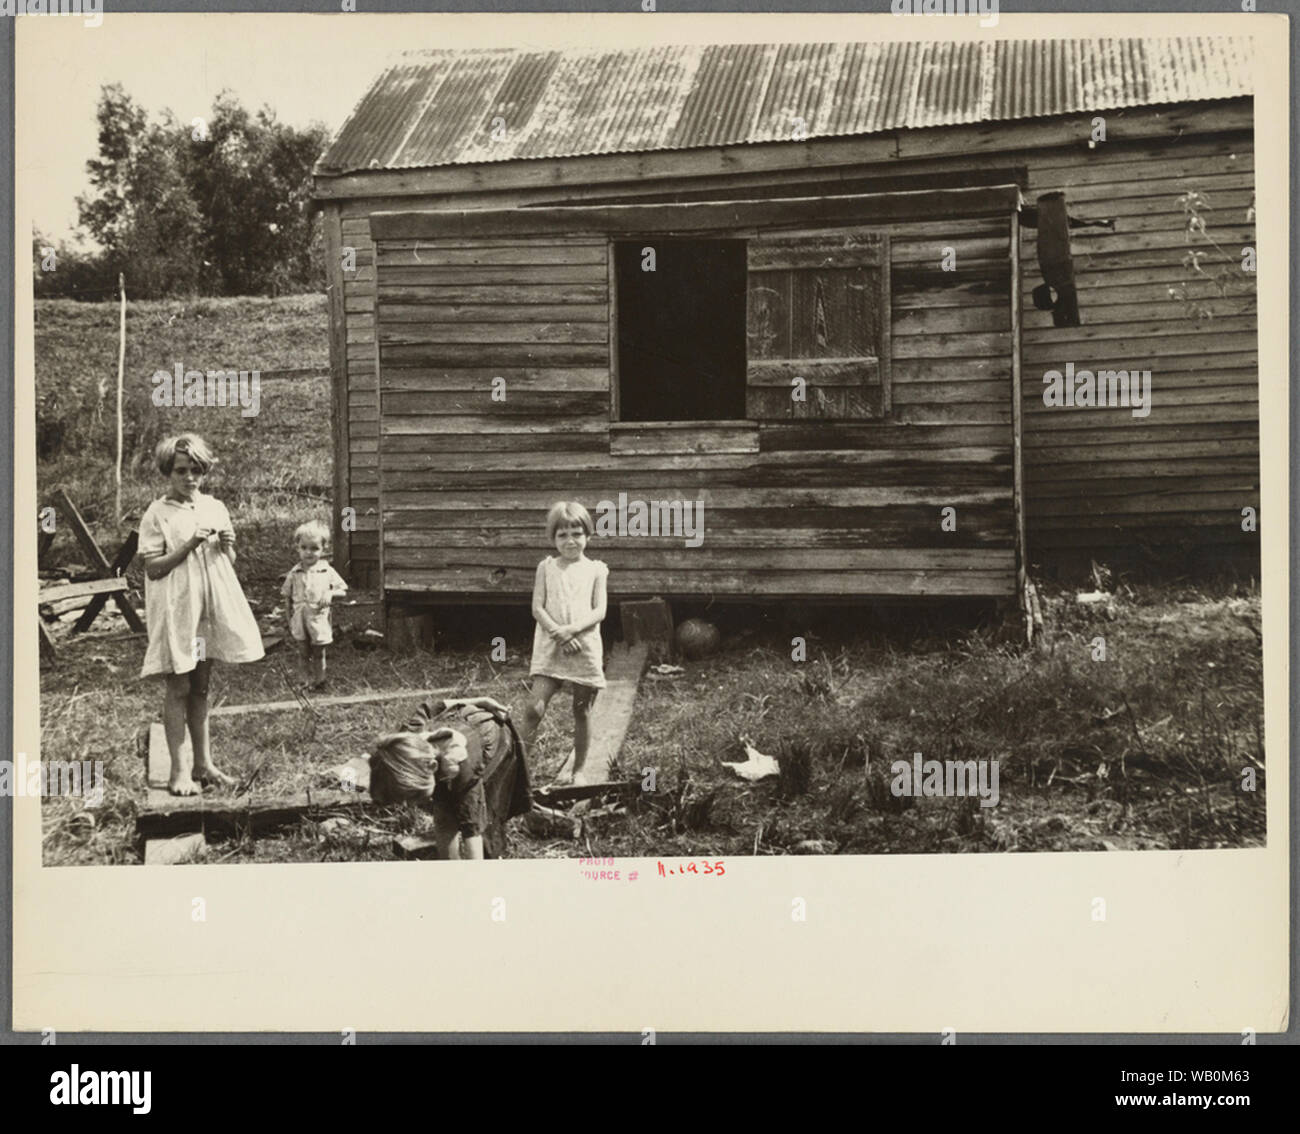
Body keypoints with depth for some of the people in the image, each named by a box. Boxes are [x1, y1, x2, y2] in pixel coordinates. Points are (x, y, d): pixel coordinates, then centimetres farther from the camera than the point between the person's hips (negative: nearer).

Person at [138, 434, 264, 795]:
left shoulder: (215, 508, 9)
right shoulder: (158, 514, -5)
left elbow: (229, 563, 16)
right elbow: (153, 568, -10)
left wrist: (226, 546, -6)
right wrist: (190, 545, -18)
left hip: (209, 607, 5)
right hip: (176, 608, -5)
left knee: (201, 687, 11)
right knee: (179, 688, -2)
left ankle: (203, 762, 16)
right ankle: (180, 769, 0)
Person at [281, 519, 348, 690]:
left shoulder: (327, 572, -4)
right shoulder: (294, 573, 0)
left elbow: (343, 590, 3)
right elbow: (287, 598, 7)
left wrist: (330, 594, -17)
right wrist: (289, 620, 4)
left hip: (319, 620, -1)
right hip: (300, 622, 1)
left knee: (318, 654, 7)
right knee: (304, 655, 7)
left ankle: (319, 681, 22)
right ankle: (309, 681, 19)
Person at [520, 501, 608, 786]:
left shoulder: (595, 569, 5)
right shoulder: (546, 567, 7)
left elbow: (599, 611, -3)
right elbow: (537, 608, -1)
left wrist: (572, 629, -17)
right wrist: (557, 633, -15)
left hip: (585, 648, 0)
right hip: (550, 648, 0)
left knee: (582, 711, 8)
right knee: (534, 707, -12)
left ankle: (579, 770, 19)